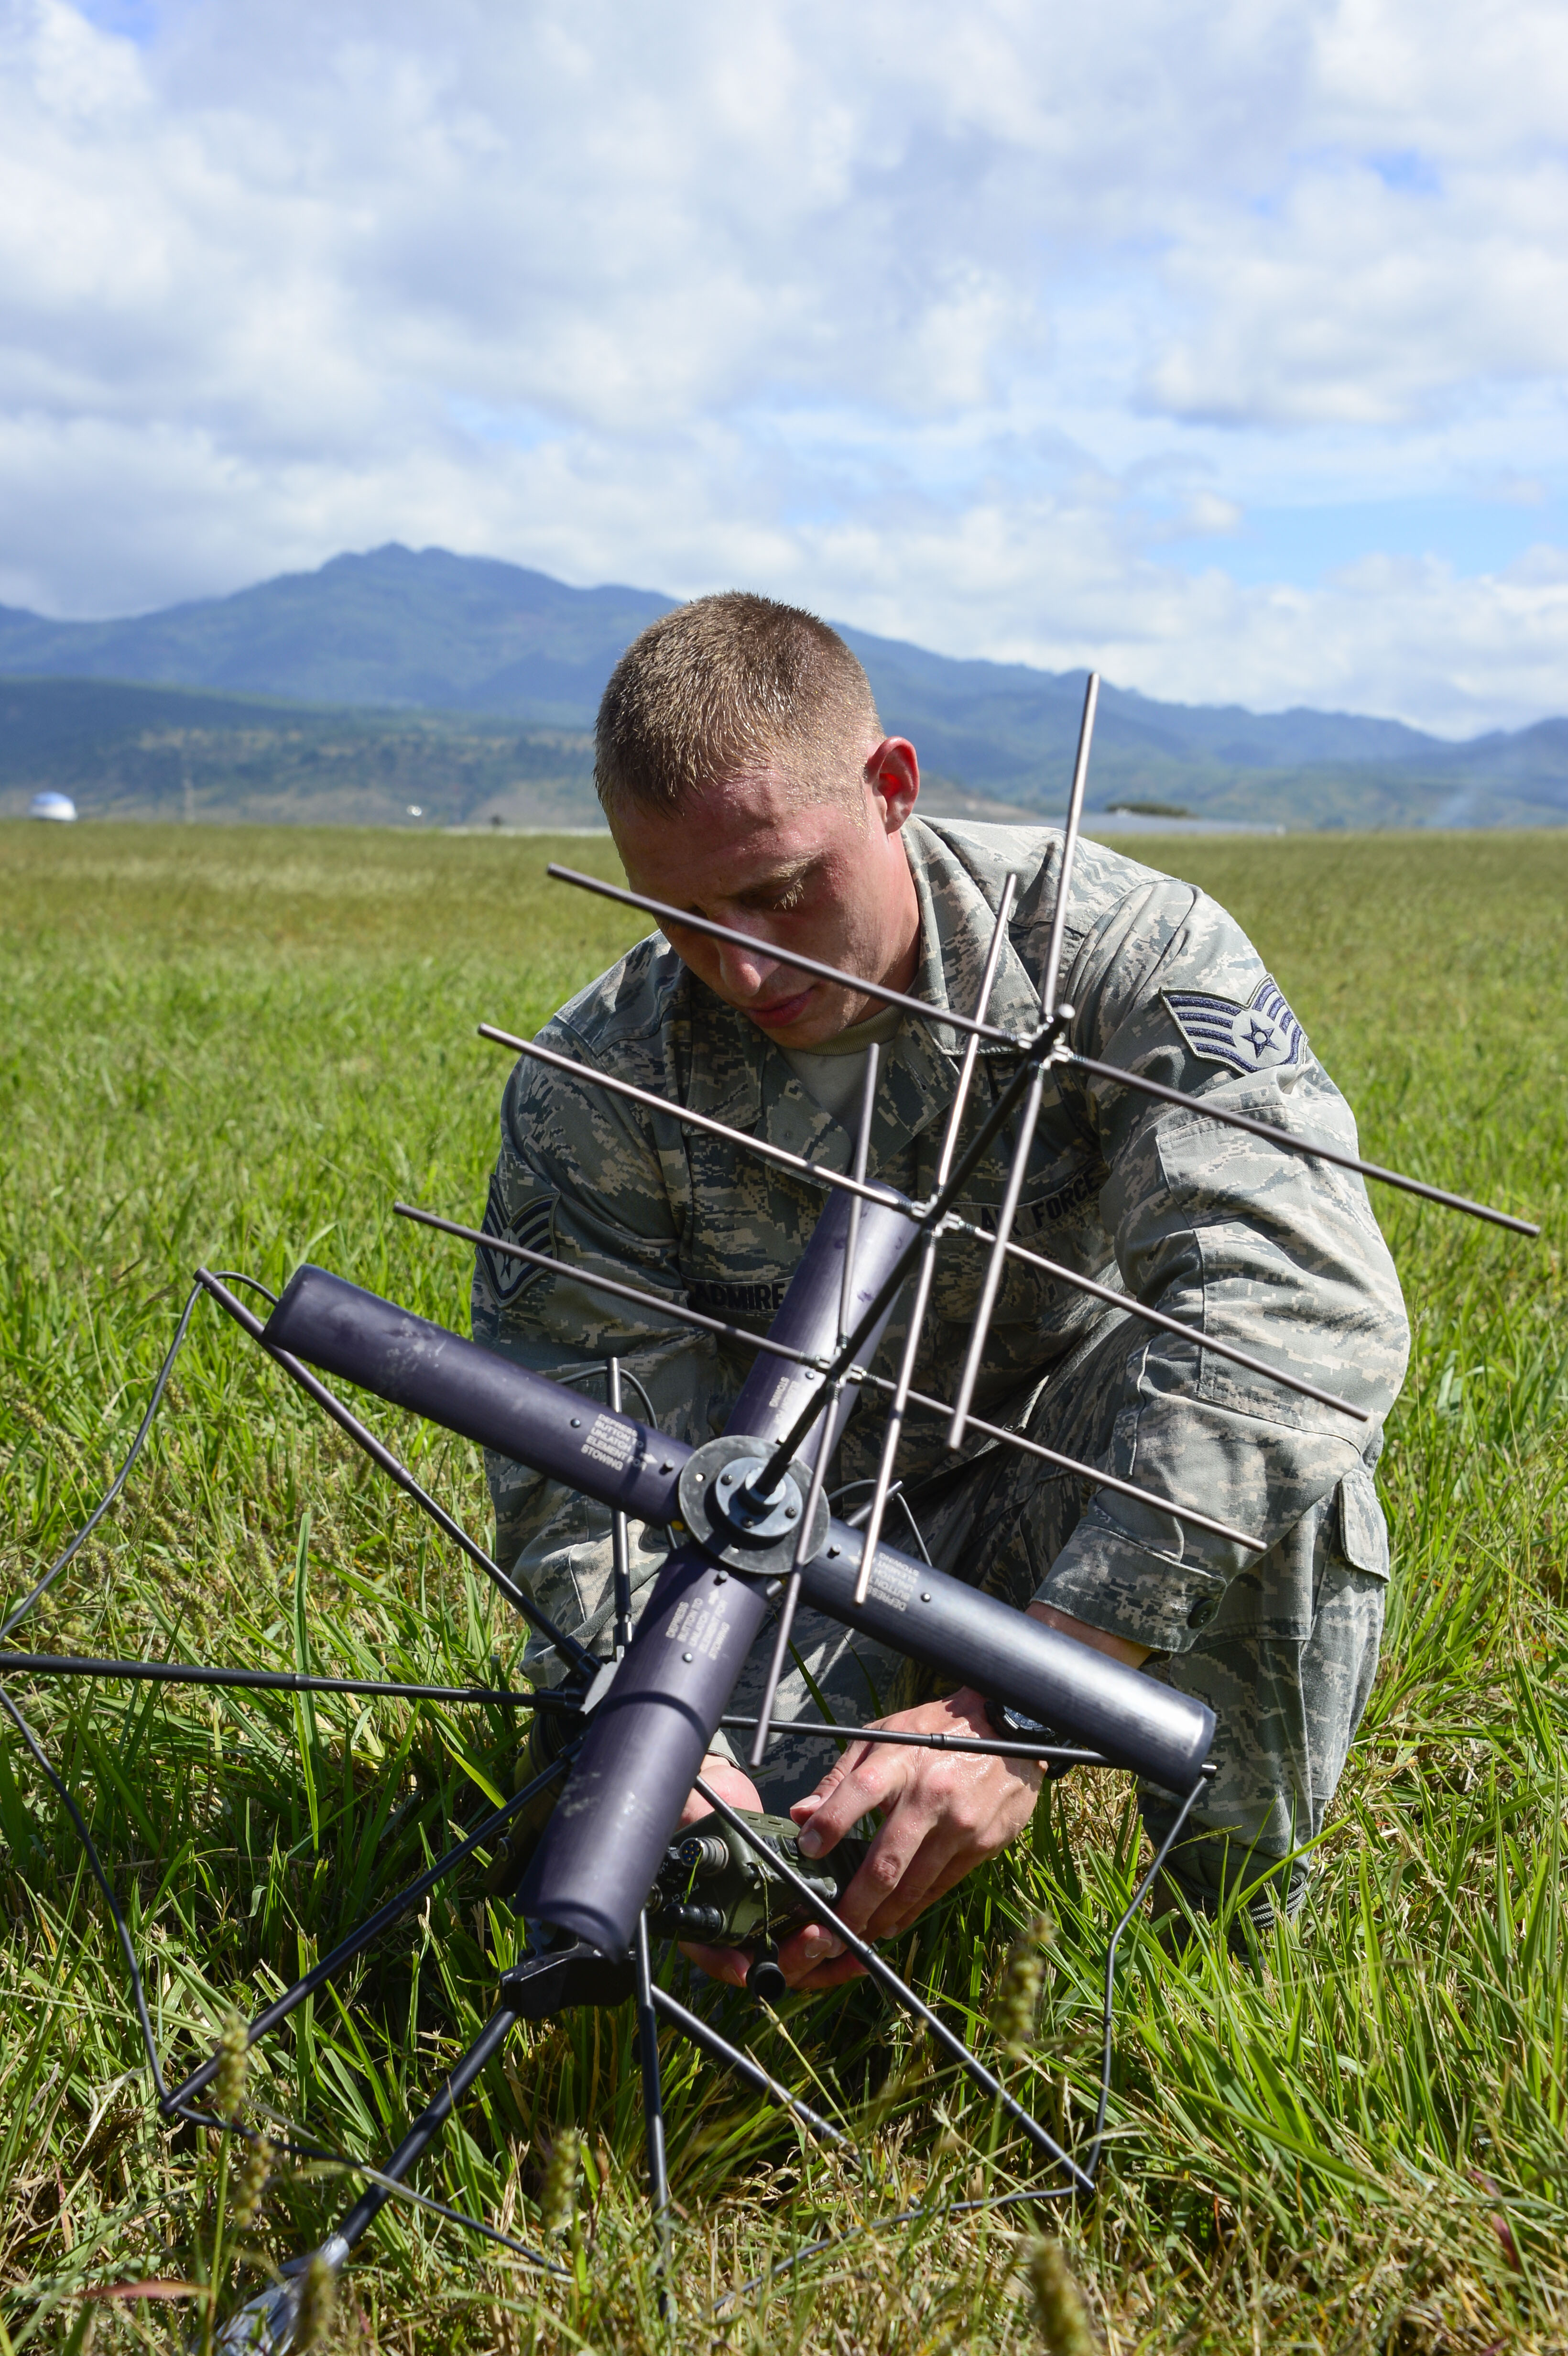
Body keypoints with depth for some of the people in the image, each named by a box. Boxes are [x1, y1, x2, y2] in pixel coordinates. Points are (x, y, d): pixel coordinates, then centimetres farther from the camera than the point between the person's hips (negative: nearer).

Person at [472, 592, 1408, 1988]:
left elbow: (1310, 1301, -38)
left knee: (1276, 1392, -33)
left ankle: (1248, 1912, -10)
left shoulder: (1119, 950, -24)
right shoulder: (593, 1095, -17)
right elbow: (585, 1475, -17)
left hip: (1090, 1504, -1)